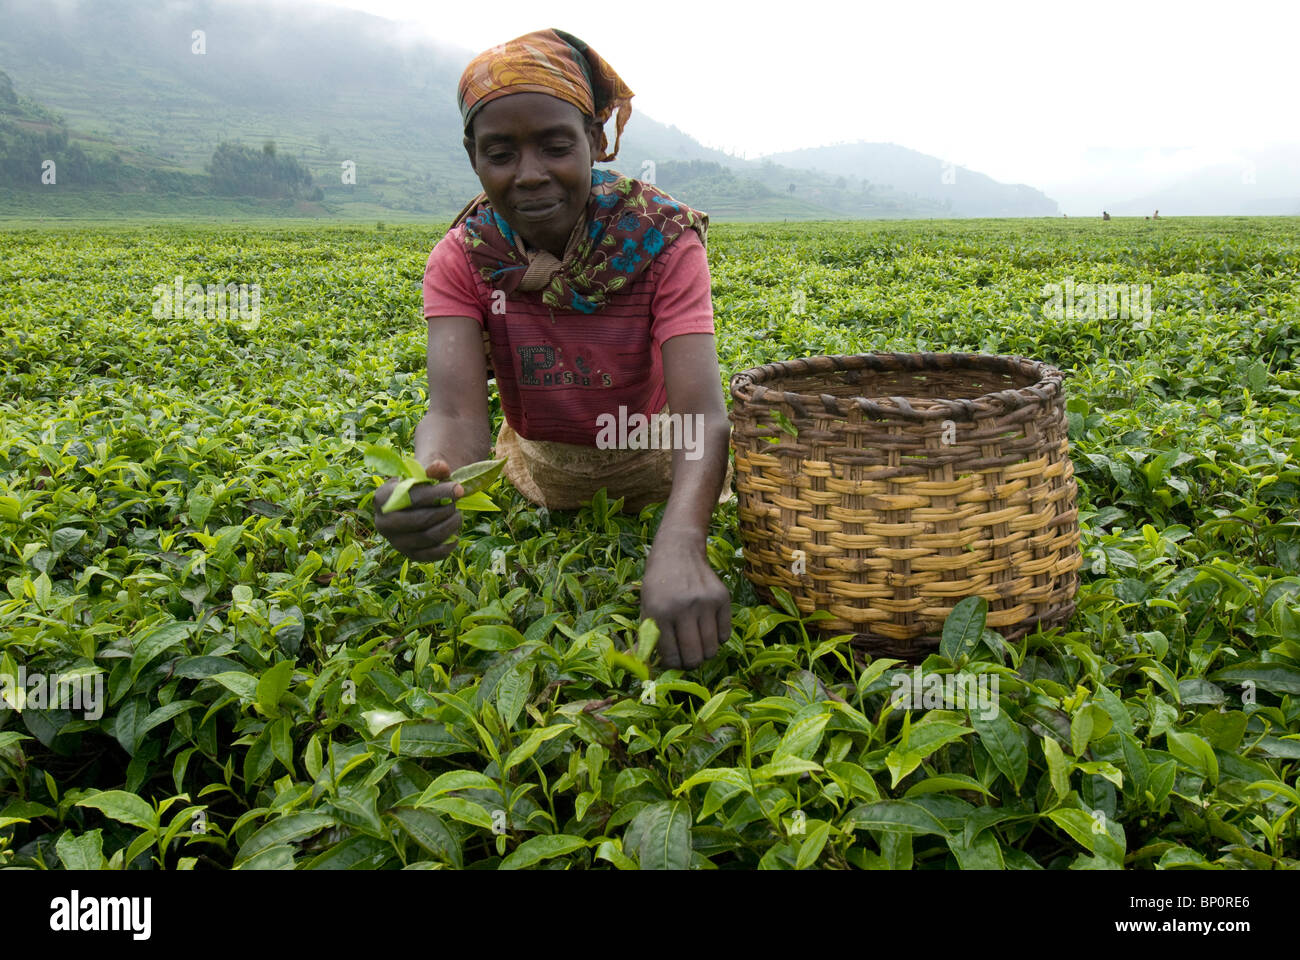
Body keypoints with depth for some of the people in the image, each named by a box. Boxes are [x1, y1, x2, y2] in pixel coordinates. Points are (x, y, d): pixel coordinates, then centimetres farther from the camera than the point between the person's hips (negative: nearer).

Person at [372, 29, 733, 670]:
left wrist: (679, 545, -61)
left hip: (654, 453, -1)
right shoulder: (460, 260, -22)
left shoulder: (665, 241, -28)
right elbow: (455, 411, -35)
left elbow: (702, 413, -40)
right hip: (542, 461, 2)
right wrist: (425, 491, -60)